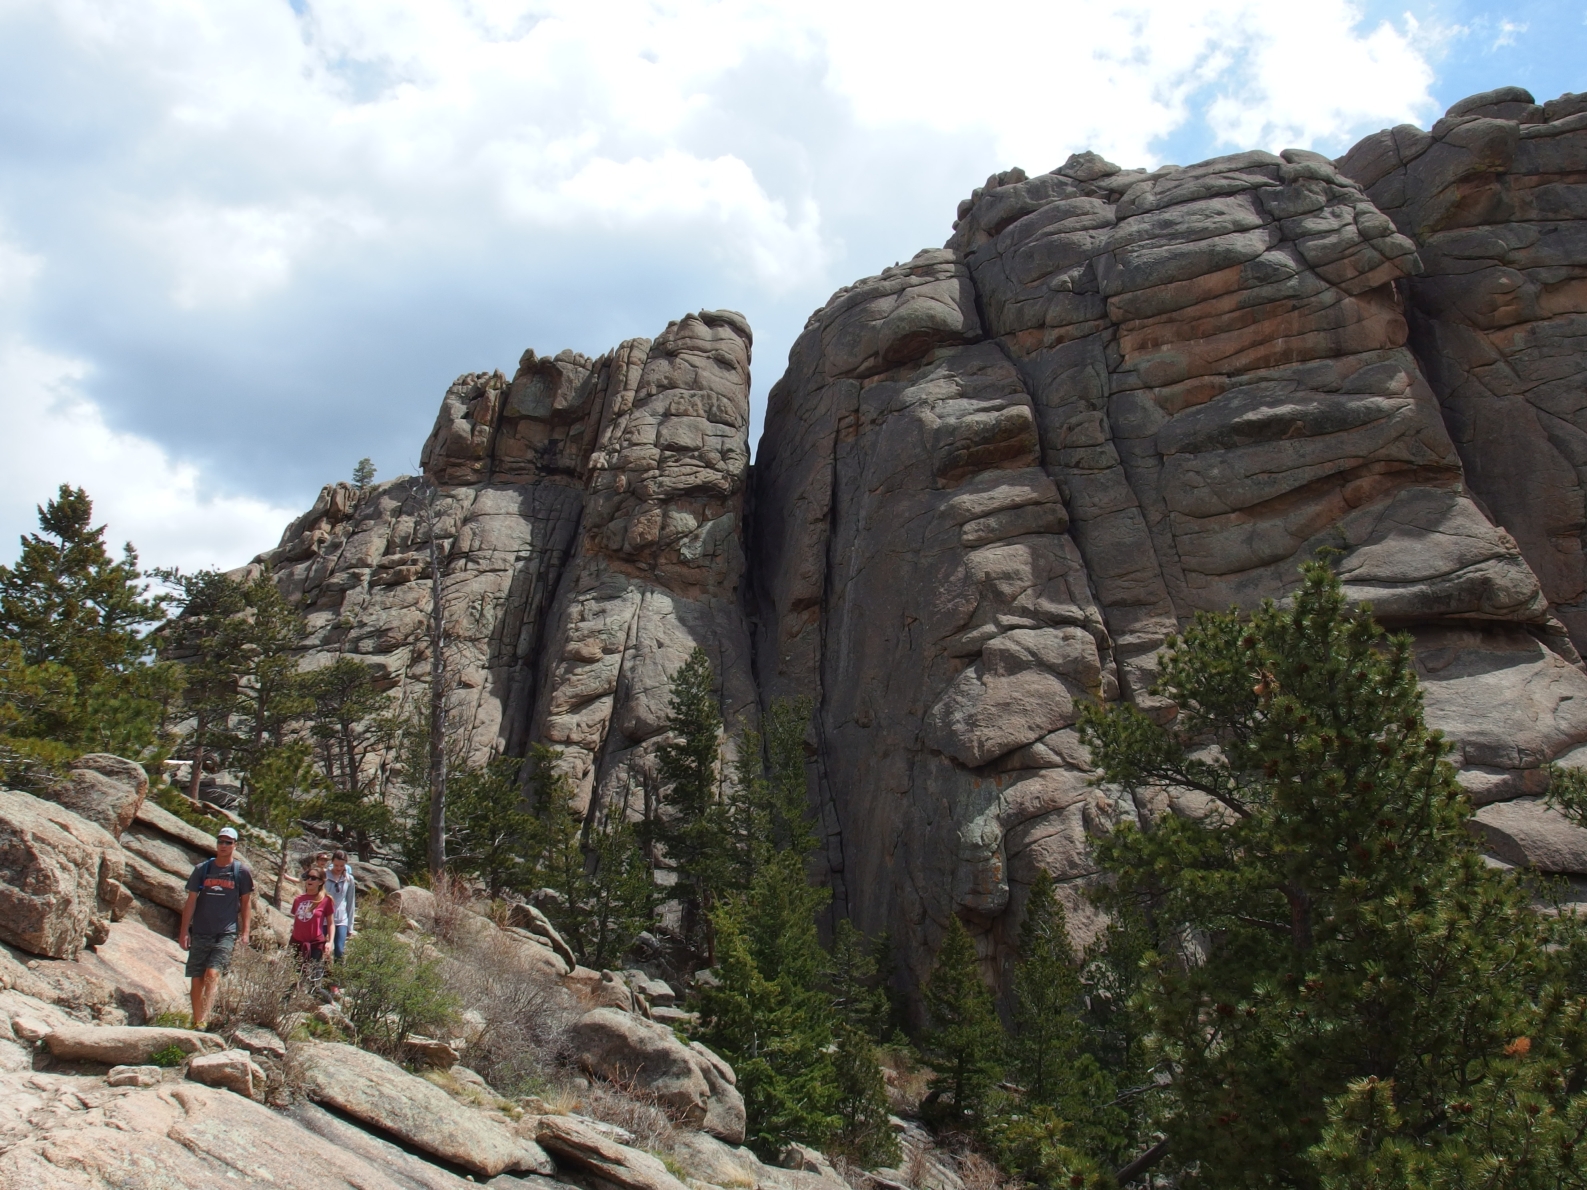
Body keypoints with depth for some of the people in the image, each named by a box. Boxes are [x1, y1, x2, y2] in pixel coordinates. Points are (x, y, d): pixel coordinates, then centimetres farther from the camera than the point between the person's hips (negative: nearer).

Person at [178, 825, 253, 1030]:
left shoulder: (241, 871, 2)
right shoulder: (202, 869, 6)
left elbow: (246, 903, 6)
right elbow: (191, 901, 8)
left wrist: (245, 933, 0)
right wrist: (184, 931, 3)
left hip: (227, 933, -3)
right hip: (200, 933, 3)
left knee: (213, 974, -17)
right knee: (197, 979, 5)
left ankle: (203, 1022, -22)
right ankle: (196, 1022, 14)